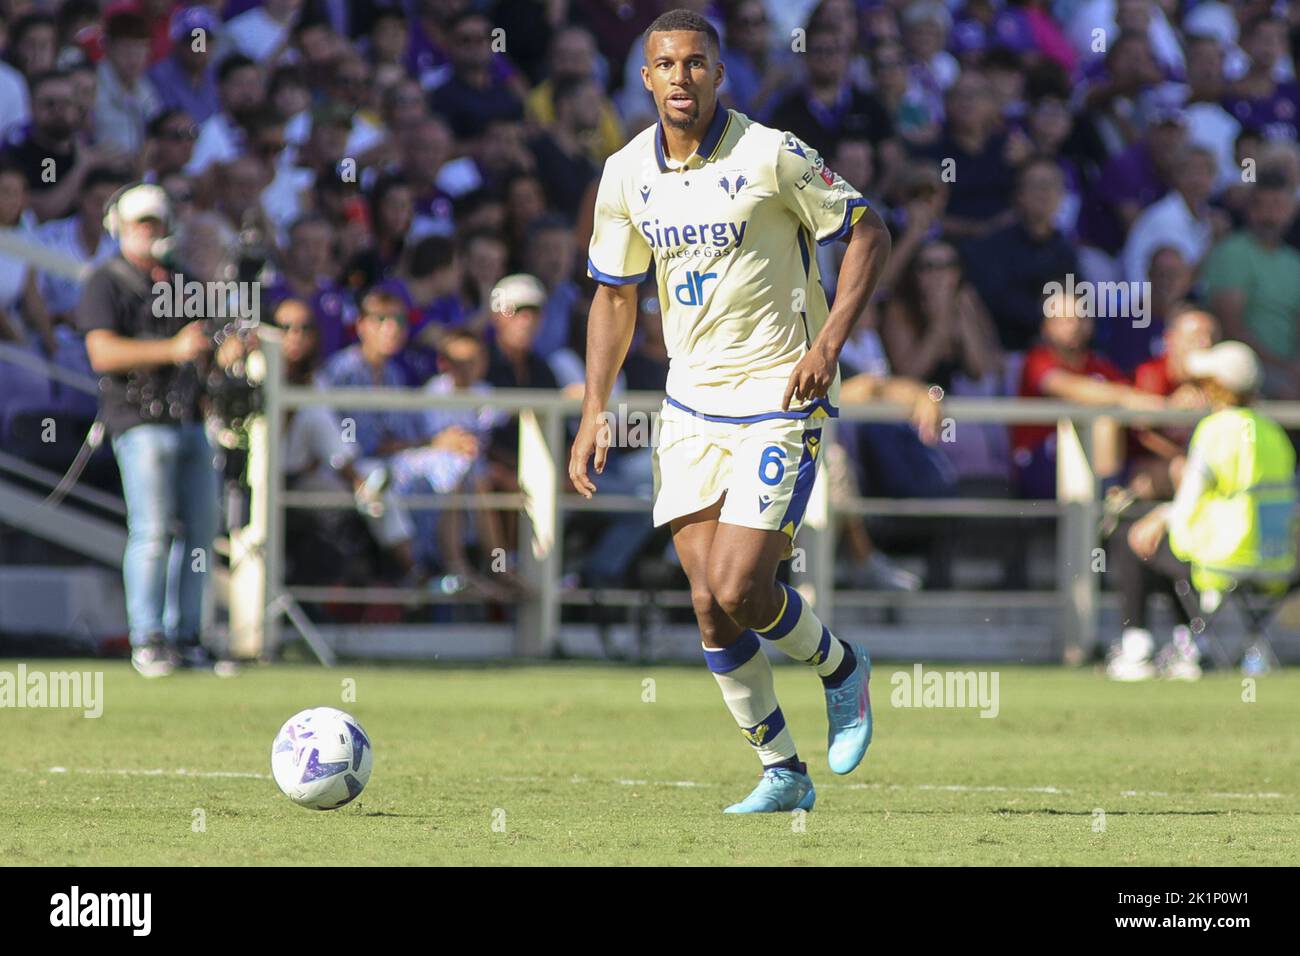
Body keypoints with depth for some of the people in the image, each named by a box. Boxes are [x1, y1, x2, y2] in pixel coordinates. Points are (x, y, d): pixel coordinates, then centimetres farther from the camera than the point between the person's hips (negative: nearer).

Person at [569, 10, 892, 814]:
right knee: (709, 603, -1)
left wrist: (829, 341, -18)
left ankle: (843, 669, 16)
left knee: (738, 588, -15)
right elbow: (615, 294, 13)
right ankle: (783, 773, 13)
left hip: (779, 398, -5)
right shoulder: (626, 175, 3)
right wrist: (595, 411, 5)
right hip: (690, 406, 5)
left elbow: (869, 234, -6)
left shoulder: (771, 156, -13)